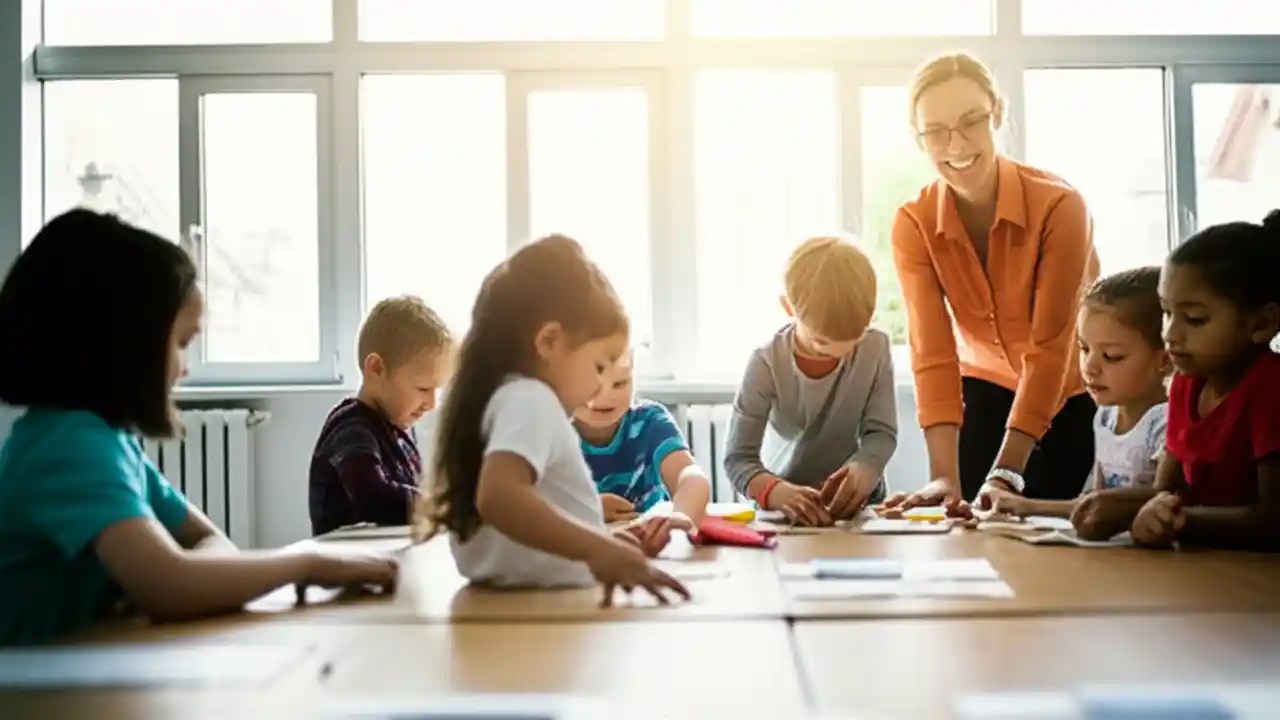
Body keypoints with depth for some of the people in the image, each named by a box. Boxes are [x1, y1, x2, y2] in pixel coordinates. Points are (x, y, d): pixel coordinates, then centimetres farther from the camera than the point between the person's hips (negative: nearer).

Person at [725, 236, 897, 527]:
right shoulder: (767, 364, -18)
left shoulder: (875, 348, -10)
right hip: (786, 502, -1)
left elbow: (882, 432, -8)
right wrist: (776, 492, -40)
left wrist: (862, 471, -30)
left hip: (855, 498, 2)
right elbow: (738, 458, -20)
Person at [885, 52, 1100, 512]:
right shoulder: (913, 225, -17)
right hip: (987, 390, 2)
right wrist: (945, 476, -34)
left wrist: (1007, 474, -37)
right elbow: (932, 353, -23)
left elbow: (1050, 348, -29)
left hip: (1077, 392, -2)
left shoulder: (1059, 205, -26)